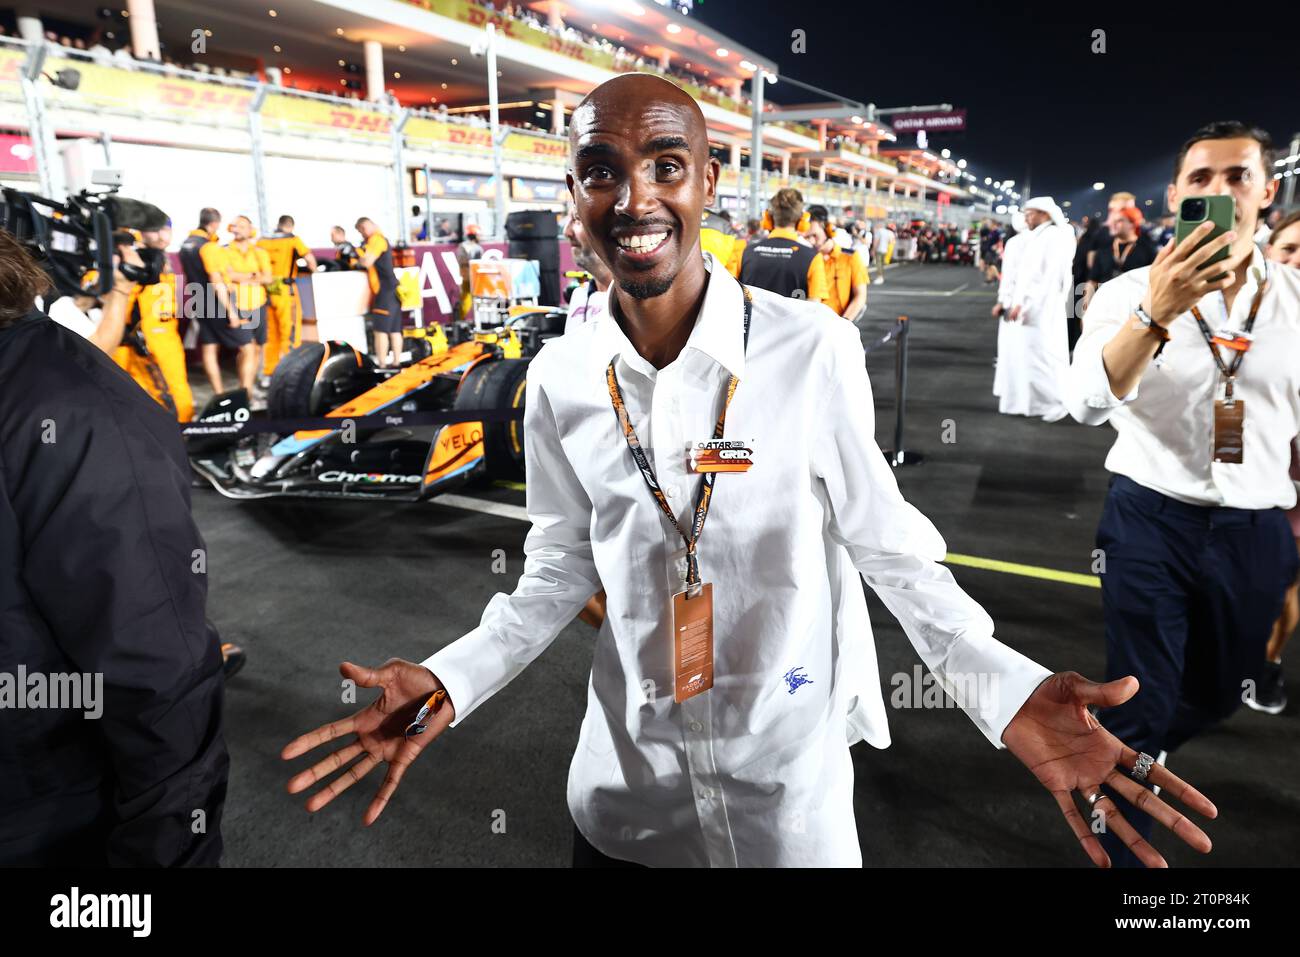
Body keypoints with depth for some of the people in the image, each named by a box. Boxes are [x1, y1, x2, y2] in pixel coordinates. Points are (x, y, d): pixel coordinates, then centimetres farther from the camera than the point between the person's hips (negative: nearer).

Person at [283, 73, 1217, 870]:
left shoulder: (813, 348, -18)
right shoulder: (560, 378, -8)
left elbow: (882, 540, -7)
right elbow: (562, 569, 2)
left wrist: (1005, 687, -21)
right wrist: (452, 680, -11)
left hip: (788, 782, -2)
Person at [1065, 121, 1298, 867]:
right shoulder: (1130, 293, -8)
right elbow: (1089, 404, -25)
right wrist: (1157, 313, -39)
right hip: (1152, 521, -4)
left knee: (1219, 692, 22)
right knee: (1142, 701, 3)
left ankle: (1130, 757, 53)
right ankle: (1122, 837, 26)